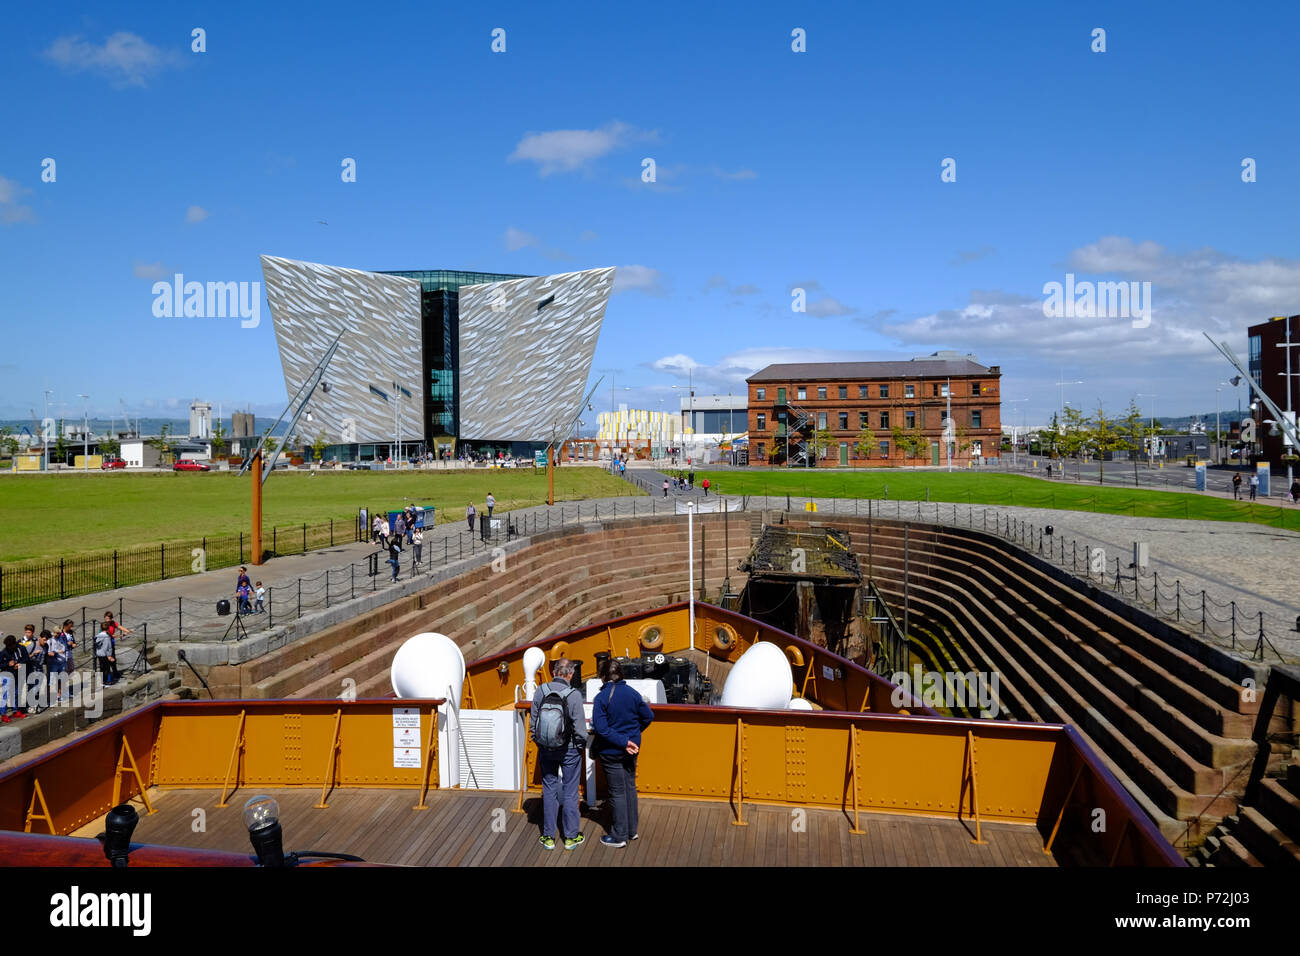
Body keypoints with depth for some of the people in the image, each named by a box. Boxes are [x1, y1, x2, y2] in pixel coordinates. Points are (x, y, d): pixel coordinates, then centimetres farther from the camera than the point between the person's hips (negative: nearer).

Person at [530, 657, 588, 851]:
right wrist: (582, 746, 3)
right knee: (570, 791, 9)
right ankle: (571, 836, 19)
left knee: (549, 789, 13)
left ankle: (548, 836, 20)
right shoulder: (574, 695, -18)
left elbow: (533, 721, 2)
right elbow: (580, 727, -15)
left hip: (545, 750, 3)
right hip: (569, 750, -3)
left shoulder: (540, 692, -7)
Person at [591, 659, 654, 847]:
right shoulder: (632, 694, -4)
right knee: (630, 787, 18)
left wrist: (623, 742, -18)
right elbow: (648, 716, 3)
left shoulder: (601, 697, -17)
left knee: (618, 792, 4)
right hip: (631, 750, 5)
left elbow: (601, 728, -23)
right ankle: (632, 830, 29)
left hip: (611, 752, -4)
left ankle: (619, 836, 14)